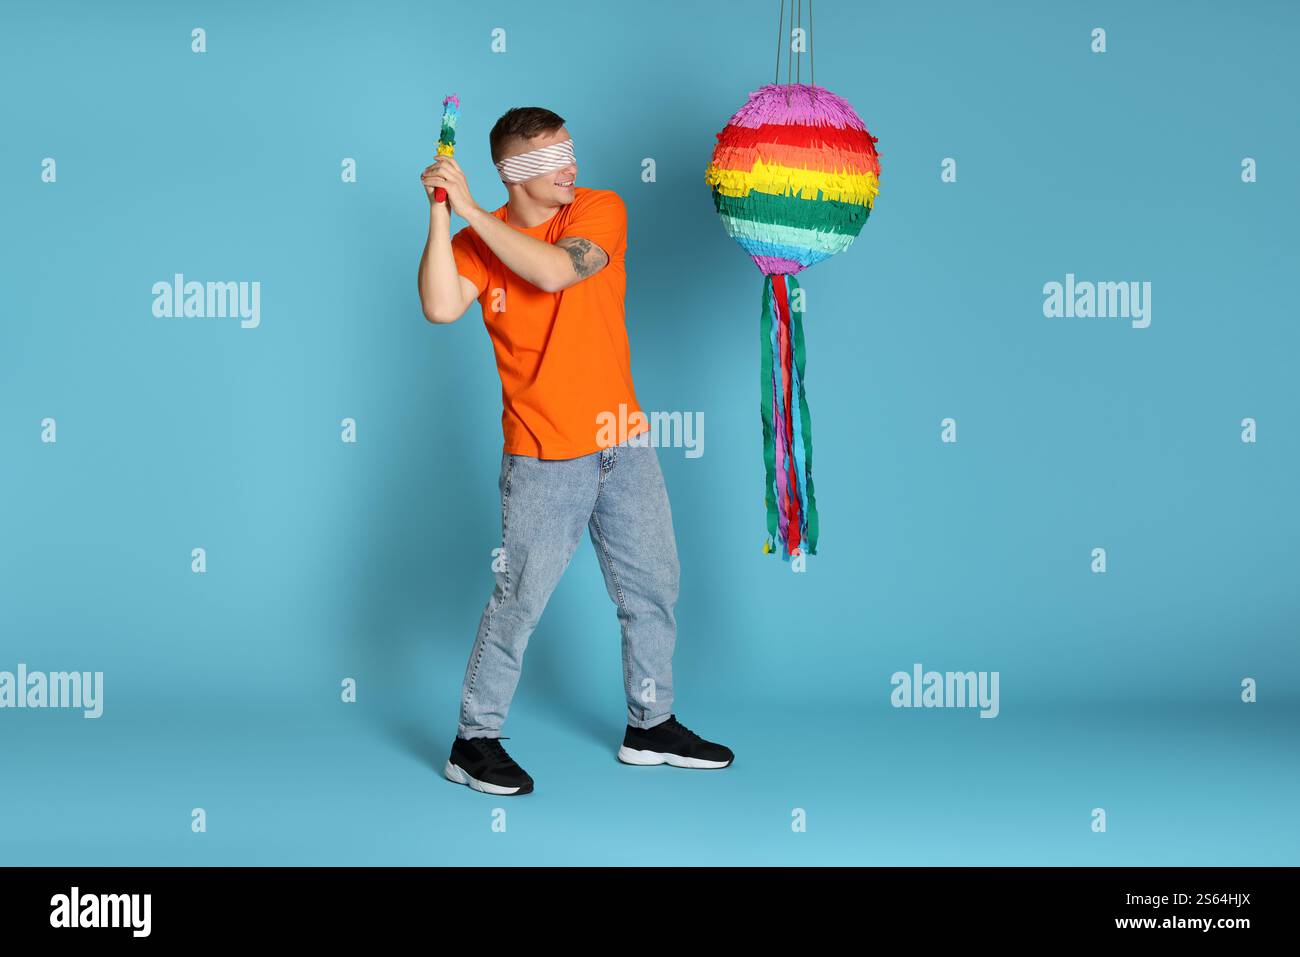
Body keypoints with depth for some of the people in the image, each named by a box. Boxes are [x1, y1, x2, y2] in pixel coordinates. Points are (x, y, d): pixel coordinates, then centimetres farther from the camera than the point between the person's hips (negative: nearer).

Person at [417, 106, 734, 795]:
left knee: (653, 587, 13)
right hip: (545, 456, -3)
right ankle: (474, 742, 10)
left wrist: (471, 212, -21)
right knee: (520, 598, -4)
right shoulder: (477, 242, -3)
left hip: (623, 442, 3)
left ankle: (651, 726, 30)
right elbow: (440, 308, -22)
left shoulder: (600, 210, -3)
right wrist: (440, 214, -23)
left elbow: (554, 270, -21)